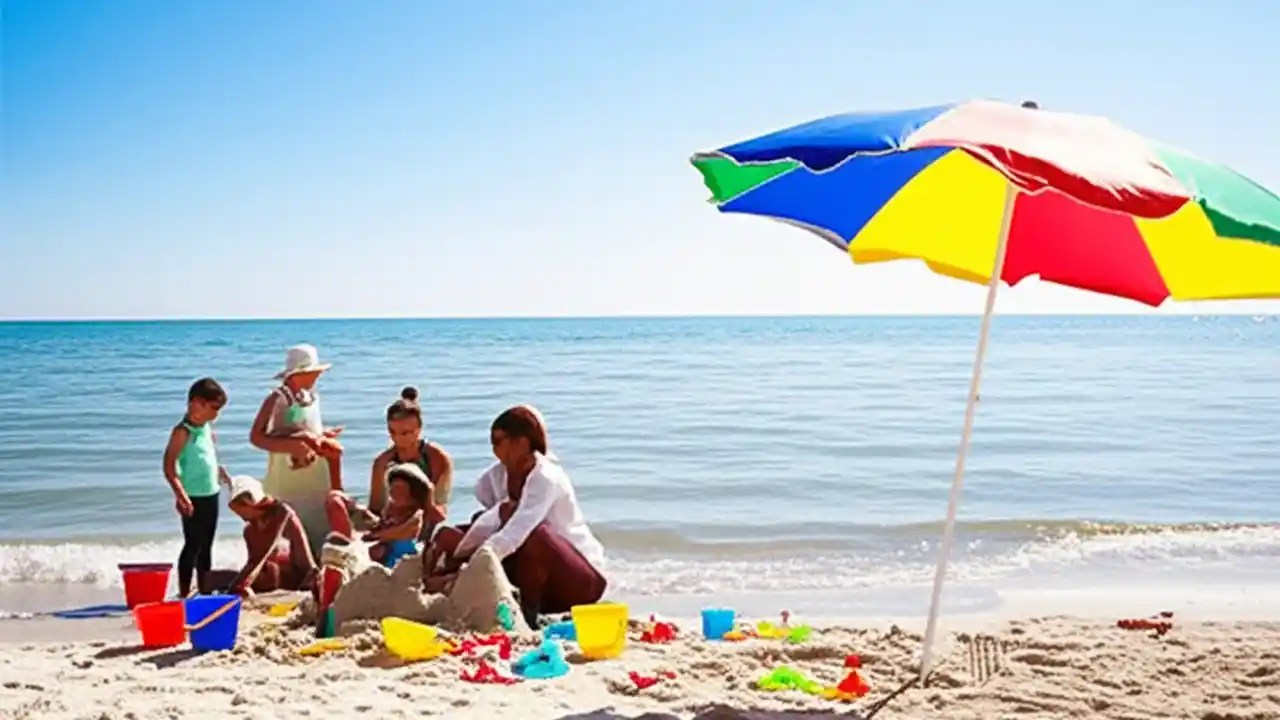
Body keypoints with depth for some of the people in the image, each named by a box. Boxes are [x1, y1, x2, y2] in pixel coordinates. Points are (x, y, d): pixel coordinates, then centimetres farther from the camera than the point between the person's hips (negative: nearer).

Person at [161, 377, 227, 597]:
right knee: (192, 546, -3)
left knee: (206, 546, 15)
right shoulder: (183, 431, -14)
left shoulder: (207, 428, 10)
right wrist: (181, 495, -25)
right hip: (193, 498, -8)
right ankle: (184, 594, 4)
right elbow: (169, 466, -18)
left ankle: (205, 591, 25)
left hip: (211, 495, 8)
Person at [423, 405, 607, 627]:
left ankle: (528, 615, -17)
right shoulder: (497, 476, -2)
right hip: (542, 576, 7)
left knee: (534, 536, -37)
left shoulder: (545, 477, -23)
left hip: (583, 578, -7)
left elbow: (513, 536, -35)